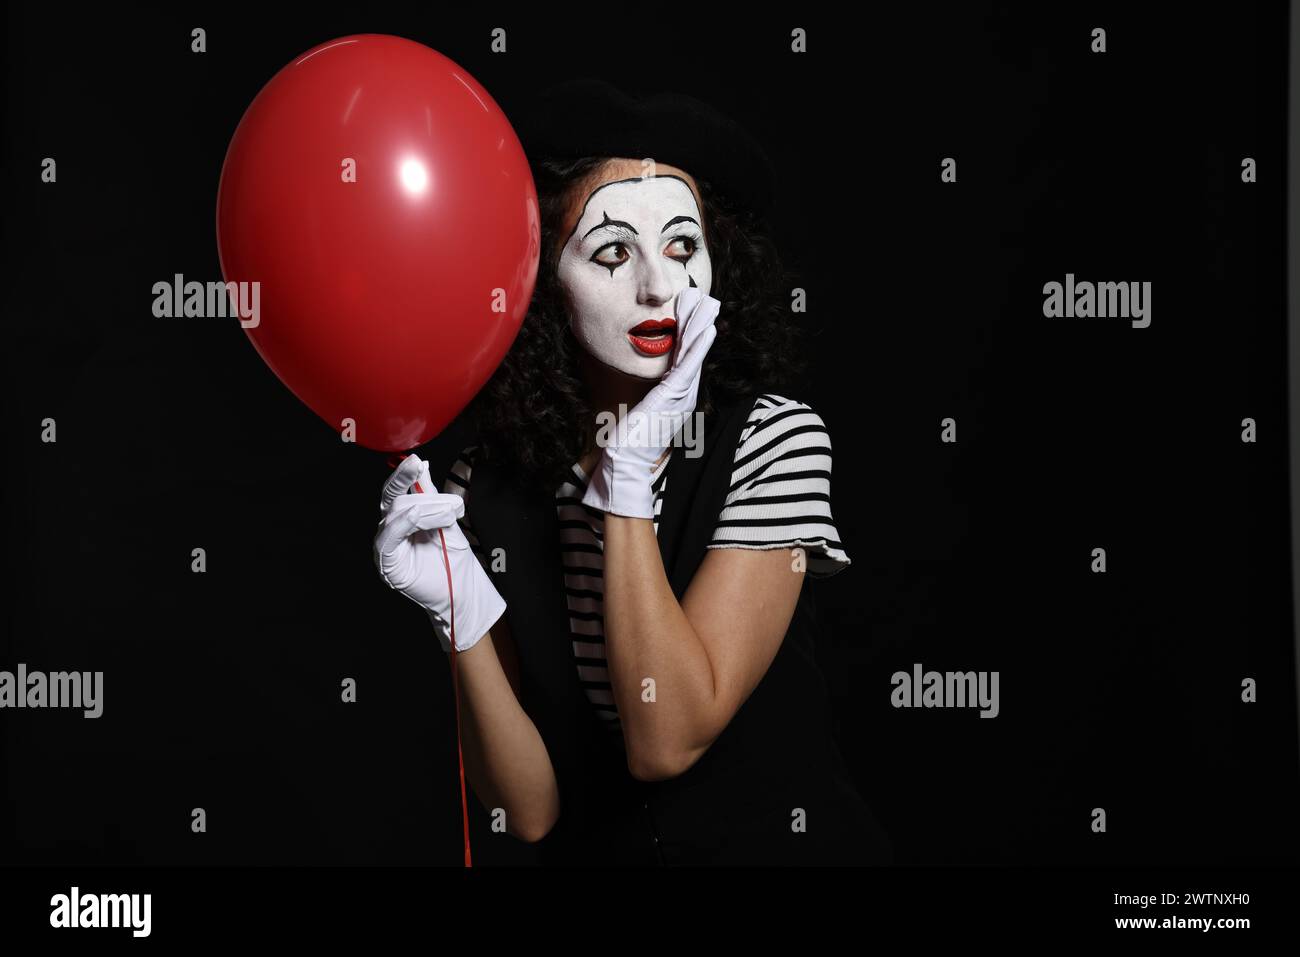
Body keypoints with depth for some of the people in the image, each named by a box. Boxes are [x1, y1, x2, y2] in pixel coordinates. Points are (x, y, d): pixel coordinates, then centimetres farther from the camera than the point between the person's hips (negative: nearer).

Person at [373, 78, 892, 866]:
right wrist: (461, 610, -19)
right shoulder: (490, 491, -6)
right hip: (599, 848, 2)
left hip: (789, 838, -1)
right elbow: (532, 810, -7)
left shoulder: (773, 439, -10)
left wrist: (627, 480, -19)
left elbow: (667, 741, -17)